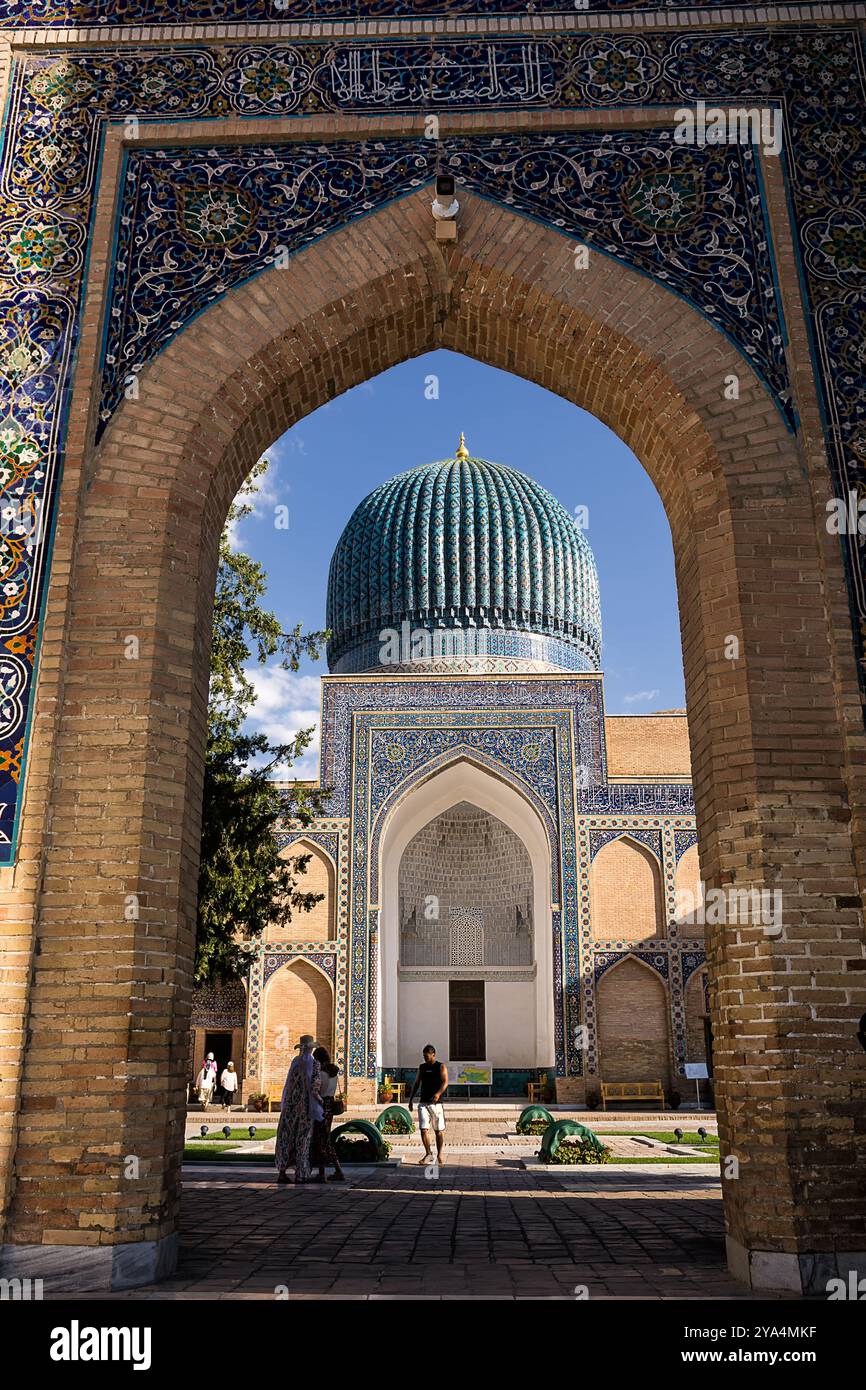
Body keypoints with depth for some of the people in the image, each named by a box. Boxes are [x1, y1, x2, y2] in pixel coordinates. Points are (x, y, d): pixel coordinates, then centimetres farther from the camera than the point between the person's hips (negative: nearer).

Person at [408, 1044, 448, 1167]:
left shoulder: (441, 1067, 0)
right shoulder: (422, 1067, 13)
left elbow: (445, 1082, -11)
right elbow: (416, 1083, 19)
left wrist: (438, 1093, -28)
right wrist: (411, 1099, 14)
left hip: (436, 1103, -3)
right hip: (423, 1102, 3)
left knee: (439, 1131, 3)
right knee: (423, 1129, -7)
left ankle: (439, 1154, 16)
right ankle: (428, 1154, 6)